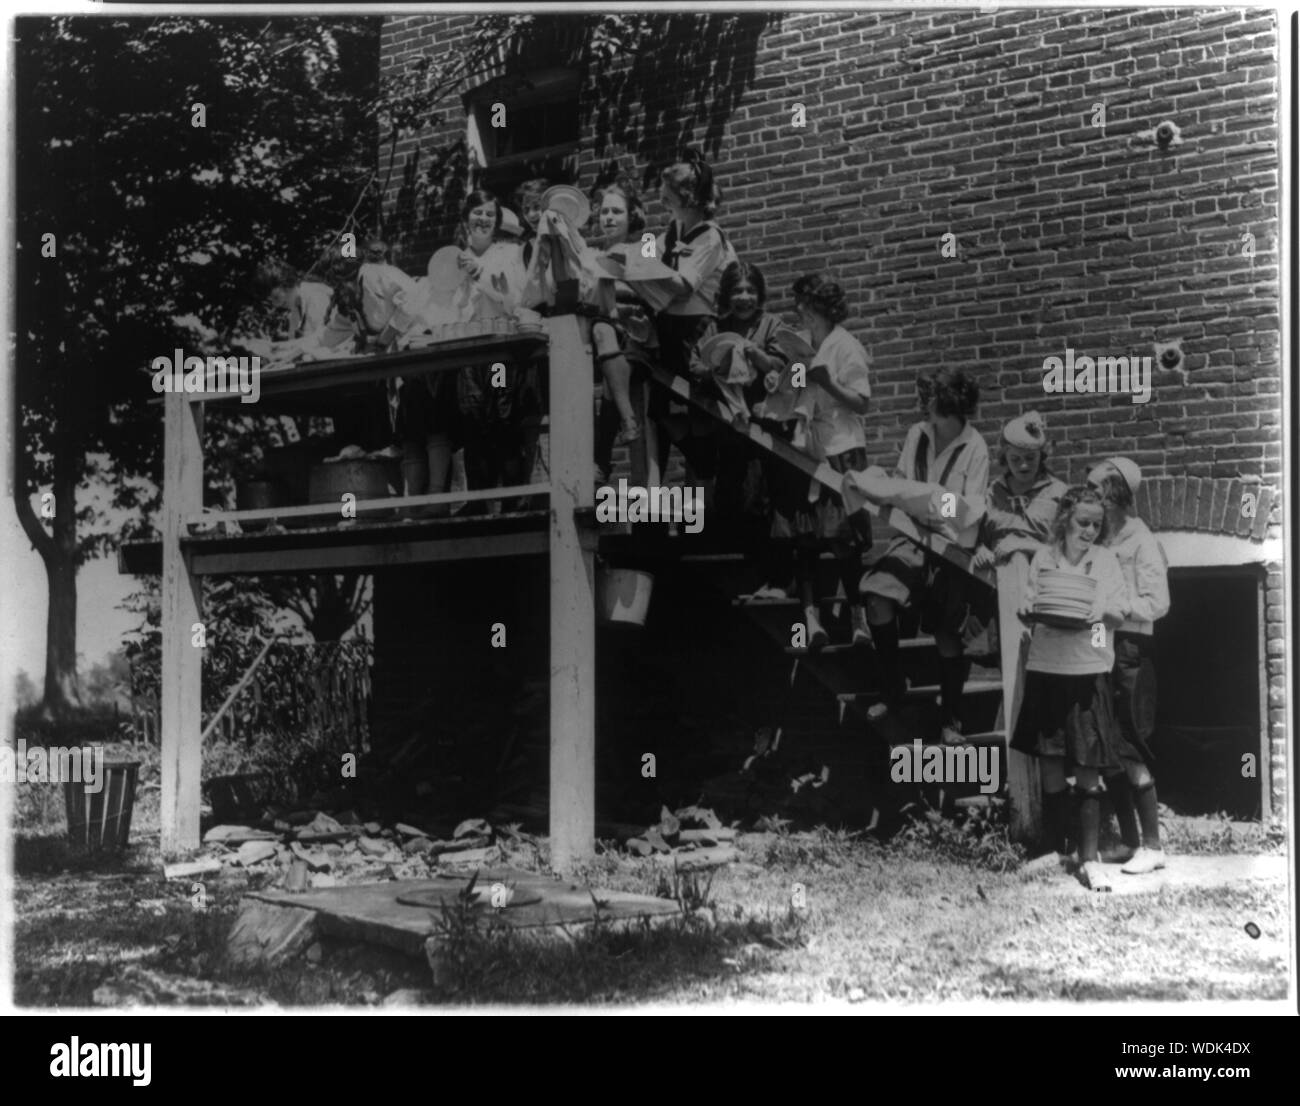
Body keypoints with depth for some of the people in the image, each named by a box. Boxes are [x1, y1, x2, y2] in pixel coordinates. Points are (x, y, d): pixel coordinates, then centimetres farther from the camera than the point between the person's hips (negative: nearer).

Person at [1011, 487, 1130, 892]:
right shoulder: (1043, 558, 5)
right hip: (1046, 668, 1)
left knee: (1088, 771, -2)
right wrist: (1031, 610, -15)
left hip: (1089, 671, -1)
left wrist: (1100, 612, -15)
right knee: (1050, 767, 7)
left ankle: (1089, 858, 5)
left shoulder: (1106, 560, 4)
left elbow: (1121, 612, 6)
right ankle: (1053, 851, 19)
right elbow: (1026, 611, 8)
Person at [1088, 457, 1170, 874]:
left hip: (1128, 649, -7)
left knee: (1128, 750, -7)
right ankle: (1129, 841, 16)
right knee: (1106, 752, 7)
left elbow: (1157, 604, -12)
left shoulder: (1140, 541, -6)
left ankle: (1152, 846, -2)